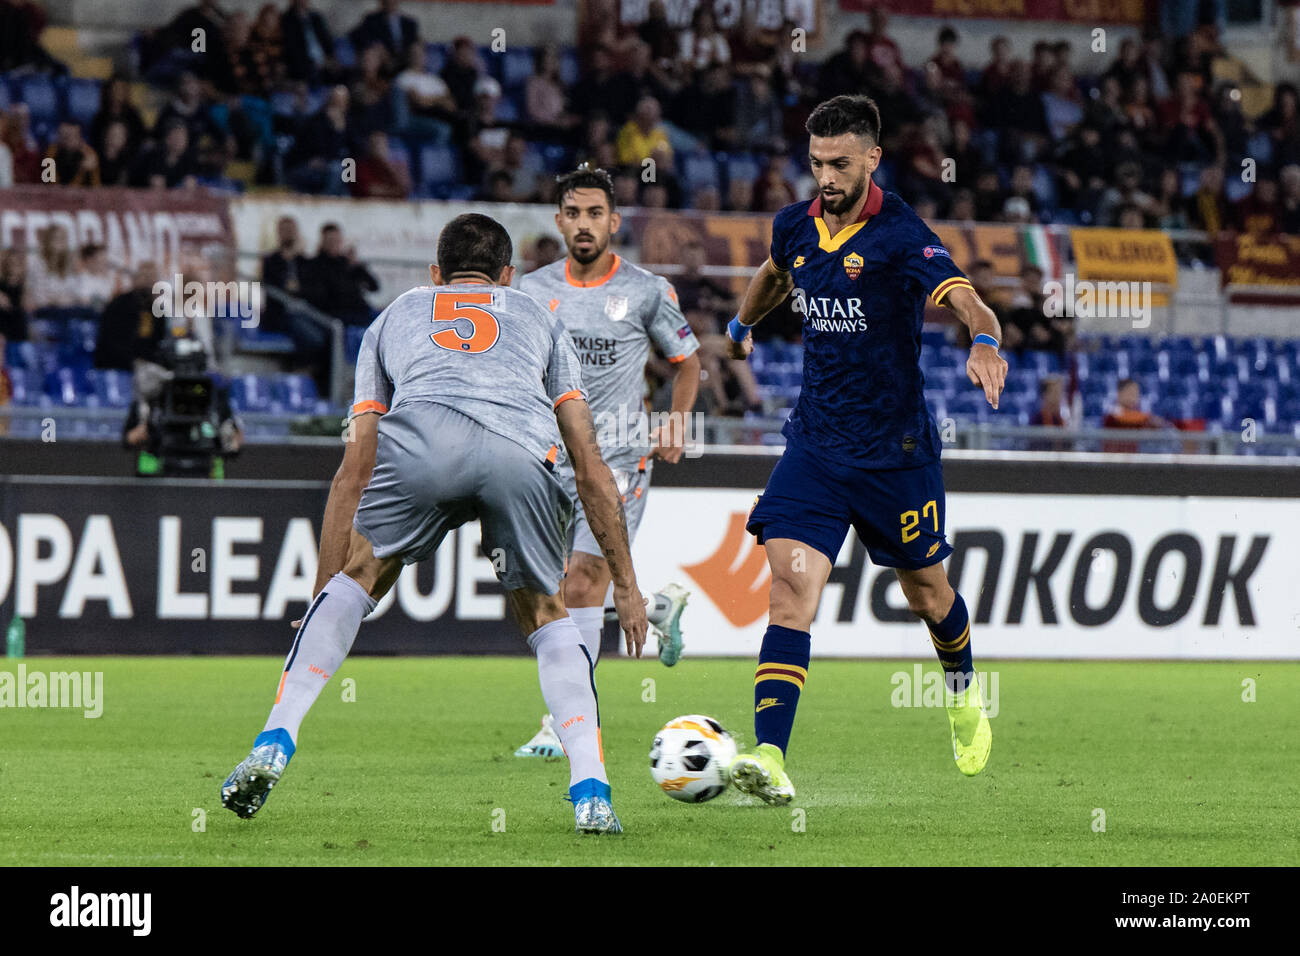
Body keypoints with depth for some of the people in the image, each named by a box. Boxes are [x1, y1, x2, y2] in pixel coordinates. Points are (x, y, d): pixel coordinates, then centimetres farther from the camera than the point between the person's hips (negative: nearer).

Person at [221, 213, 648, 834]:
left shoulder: (396, 316, 40)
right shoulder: (538, 318, 40)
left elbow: (353, 471, 37)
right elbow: (591, 468, 35)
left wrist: (321, 594, 40)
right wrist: (625, 585, 39)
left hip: (420, 435, 0)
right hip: (521, 450, 0)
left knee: (357, 578, 24)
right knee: (546, 615, 20)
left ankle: (275, 742, 10)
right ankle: (591, 793, 4)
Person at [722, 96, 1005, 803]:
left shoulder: (900, 235, -16)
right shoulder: (795, 226, 2)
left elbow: (967, 303, -31)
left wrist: (984, 343, -52)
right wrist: (742, 325, 42)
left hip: (895, 447, -3)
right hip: (815, 444, 3)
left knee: (926, 593, 15)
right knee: (791, 586, -16)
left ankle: (964, 694, 49)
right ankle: (769, 759, -27)